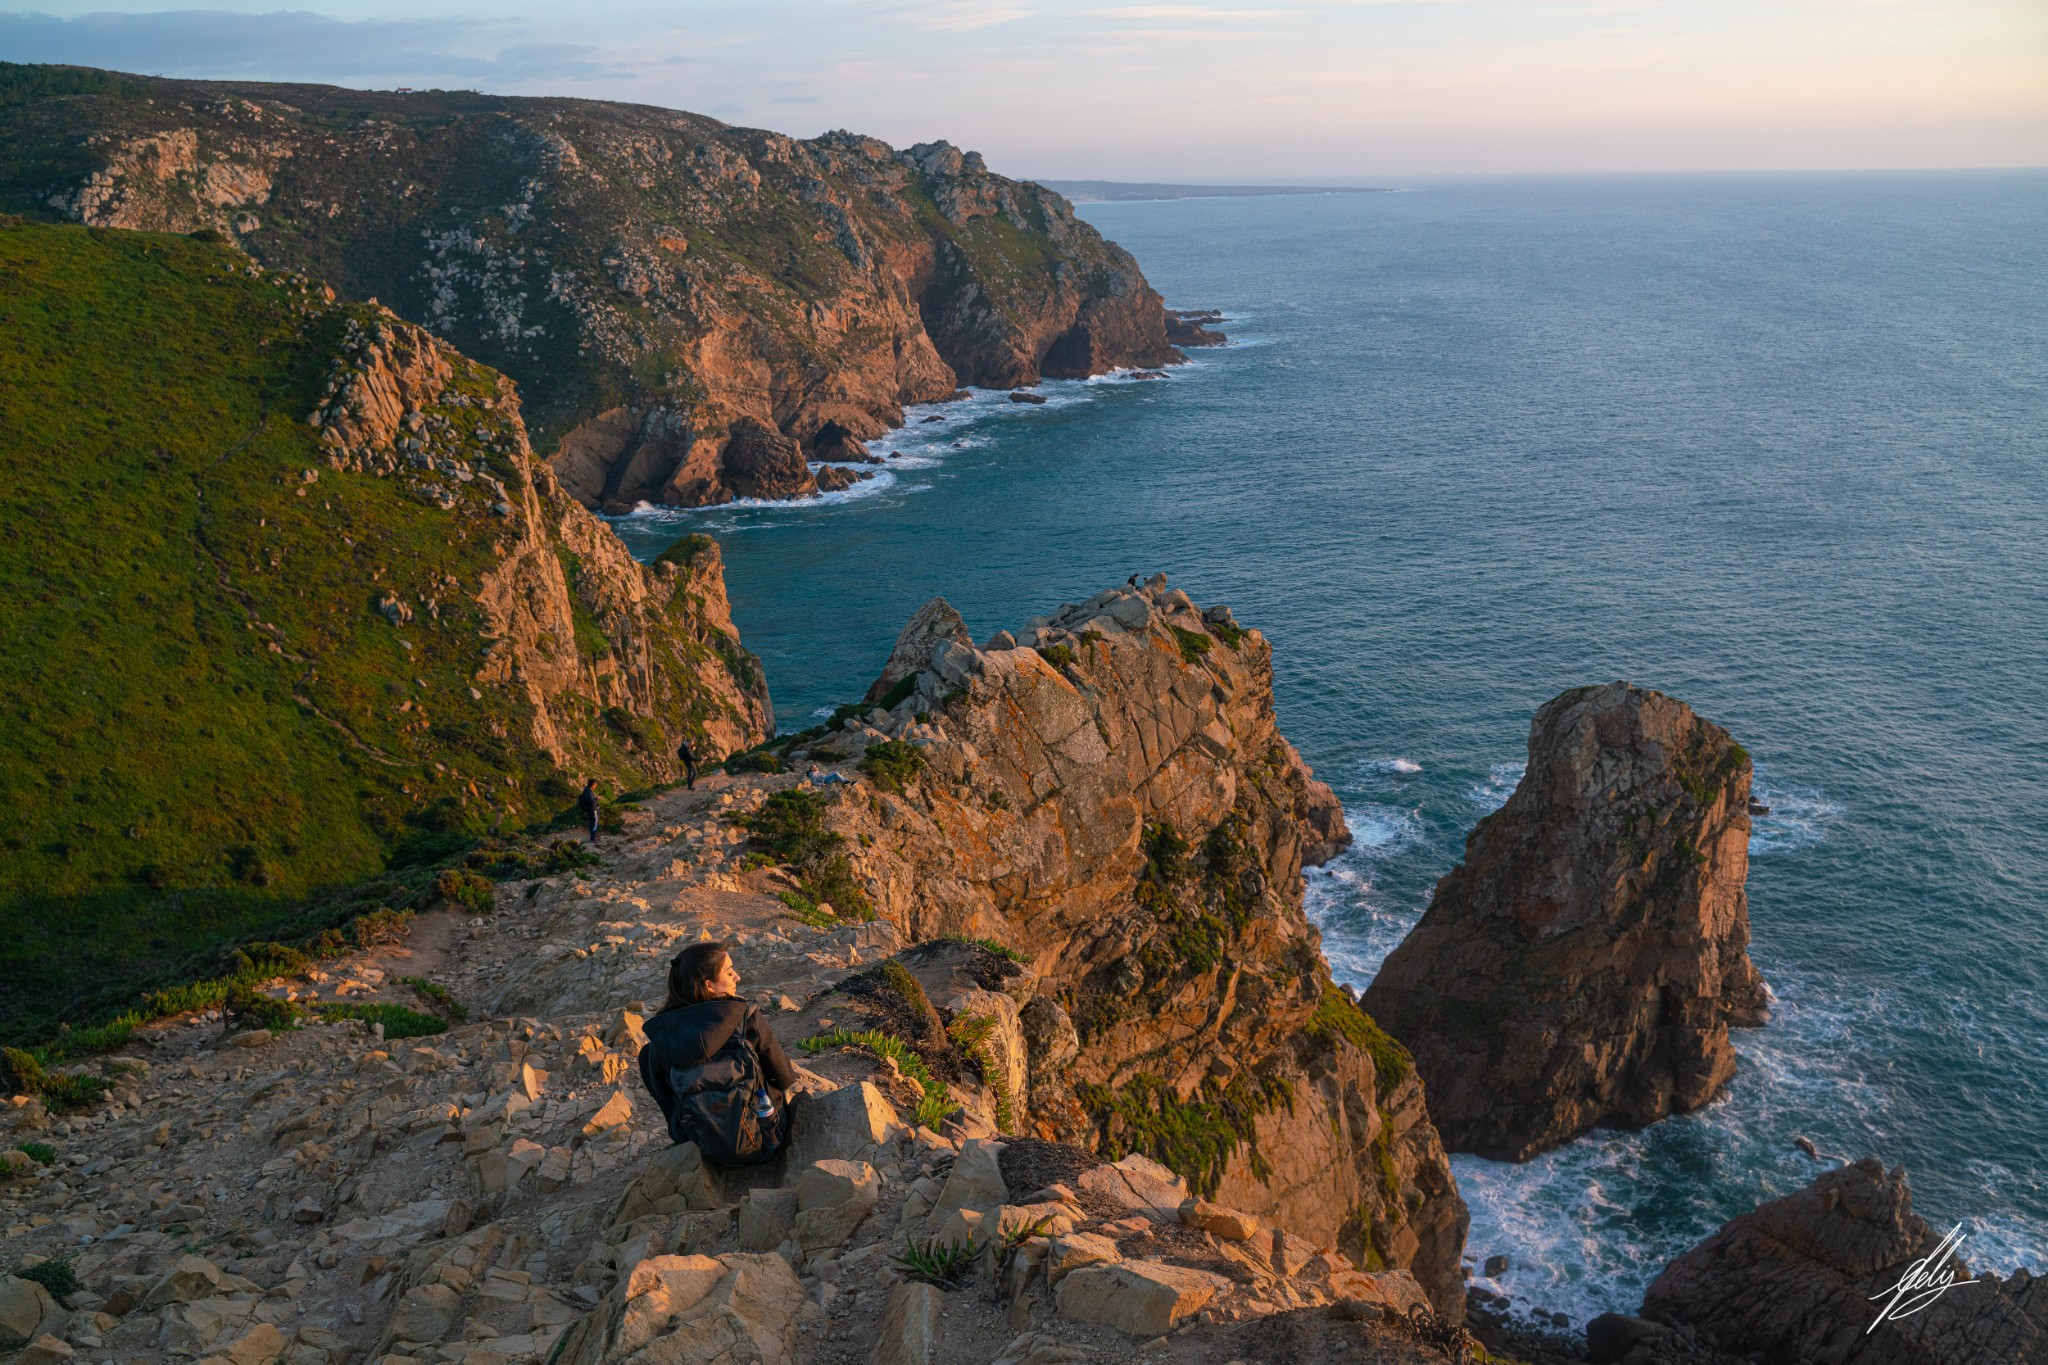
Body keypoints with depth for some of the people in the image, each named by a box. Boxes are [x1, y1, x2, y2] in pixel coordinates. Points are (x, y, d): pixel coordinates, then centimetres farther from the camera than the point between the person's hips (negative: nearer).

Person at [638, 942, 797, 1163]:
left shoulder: (660, 1039, -11)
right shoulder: (745, 1018, -19)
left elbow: (662, 1094, 4)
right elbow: (785, 1078, -8)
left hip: (706, 1149, 2)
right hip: (761, 1144, -2)